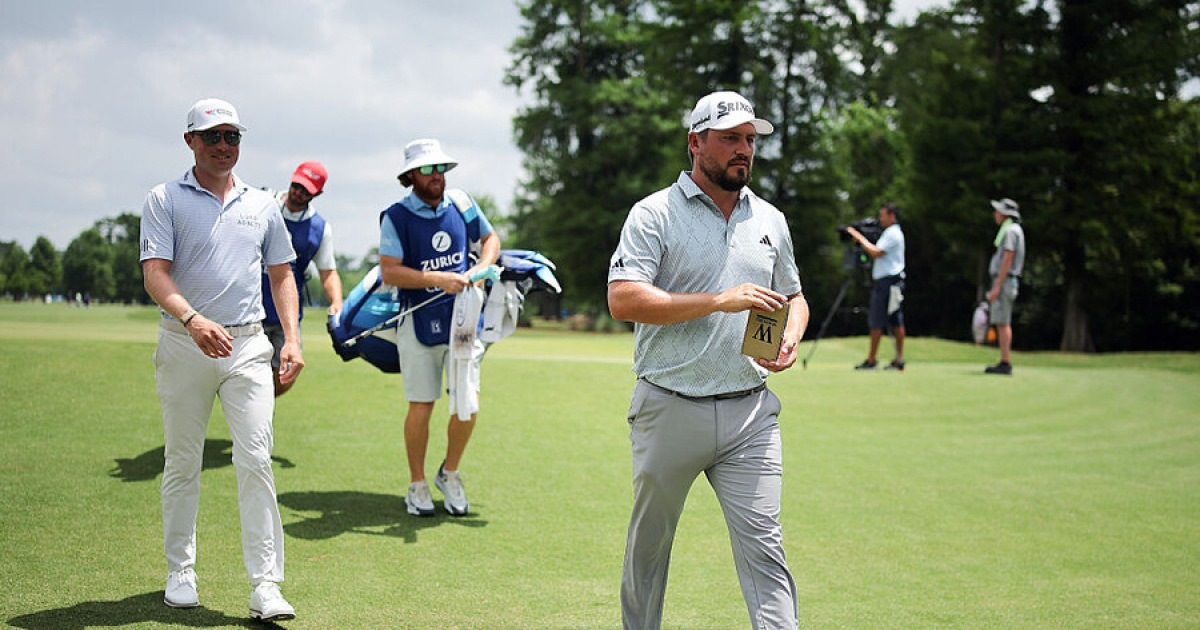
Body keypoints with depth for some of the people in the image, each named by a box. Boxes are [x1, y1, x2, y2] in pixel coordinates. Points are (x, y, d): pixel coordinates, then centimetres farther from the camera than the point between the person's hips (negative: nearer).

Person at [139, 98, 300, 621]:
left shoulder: (262, 205, 14)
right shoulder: (165, 200, 2)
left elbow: (281, 274, 19)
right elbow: (155, 274, -10)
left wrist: (292, 338, 5)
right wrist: (193, 319, -28)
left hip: (248, 347, 2)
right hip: (183, 346, -2)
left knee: (255, 461, -8)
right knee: (182, 461, 7)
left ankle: (265, 586, -9)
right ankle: (180, 572, 21)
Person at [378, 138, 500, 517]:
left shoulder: (461, 204, 5)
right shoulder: (397, 217, -8)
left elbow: (490, 239, 19)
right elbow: (389, 273, -15)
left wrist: (481, 267, -1)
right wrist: (438, 280, -23)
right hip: (419, 322, -3)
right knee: (421, 407, 1)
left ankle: (450, 474, 21)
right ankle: (417, 485, 18)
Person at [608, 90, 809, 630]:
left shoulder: (770, 220, 13)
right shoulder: (655, 214, -3)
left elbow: (793, 297, 25)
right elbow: (622, 300, -16)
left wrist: (790, 339, 1)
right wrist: (720, 301, -21)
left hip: (750, 413, 3)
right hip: (669, 410, -3)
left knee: (763, 546, -5)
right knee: (648, 543, 12)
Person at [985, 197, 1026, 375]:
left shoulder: (1010, 230, -12)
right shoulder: (1013, 230, 20)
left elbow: (1007, 260, -20)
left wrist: (997, 287, -22)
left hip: (1004, 280, -10)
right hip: (1006, 282, 10)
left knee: (1002, 323, -11)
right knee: (1003, 323, 10)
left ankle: (1005, 363, -13)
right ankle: (1005, 362, 11)